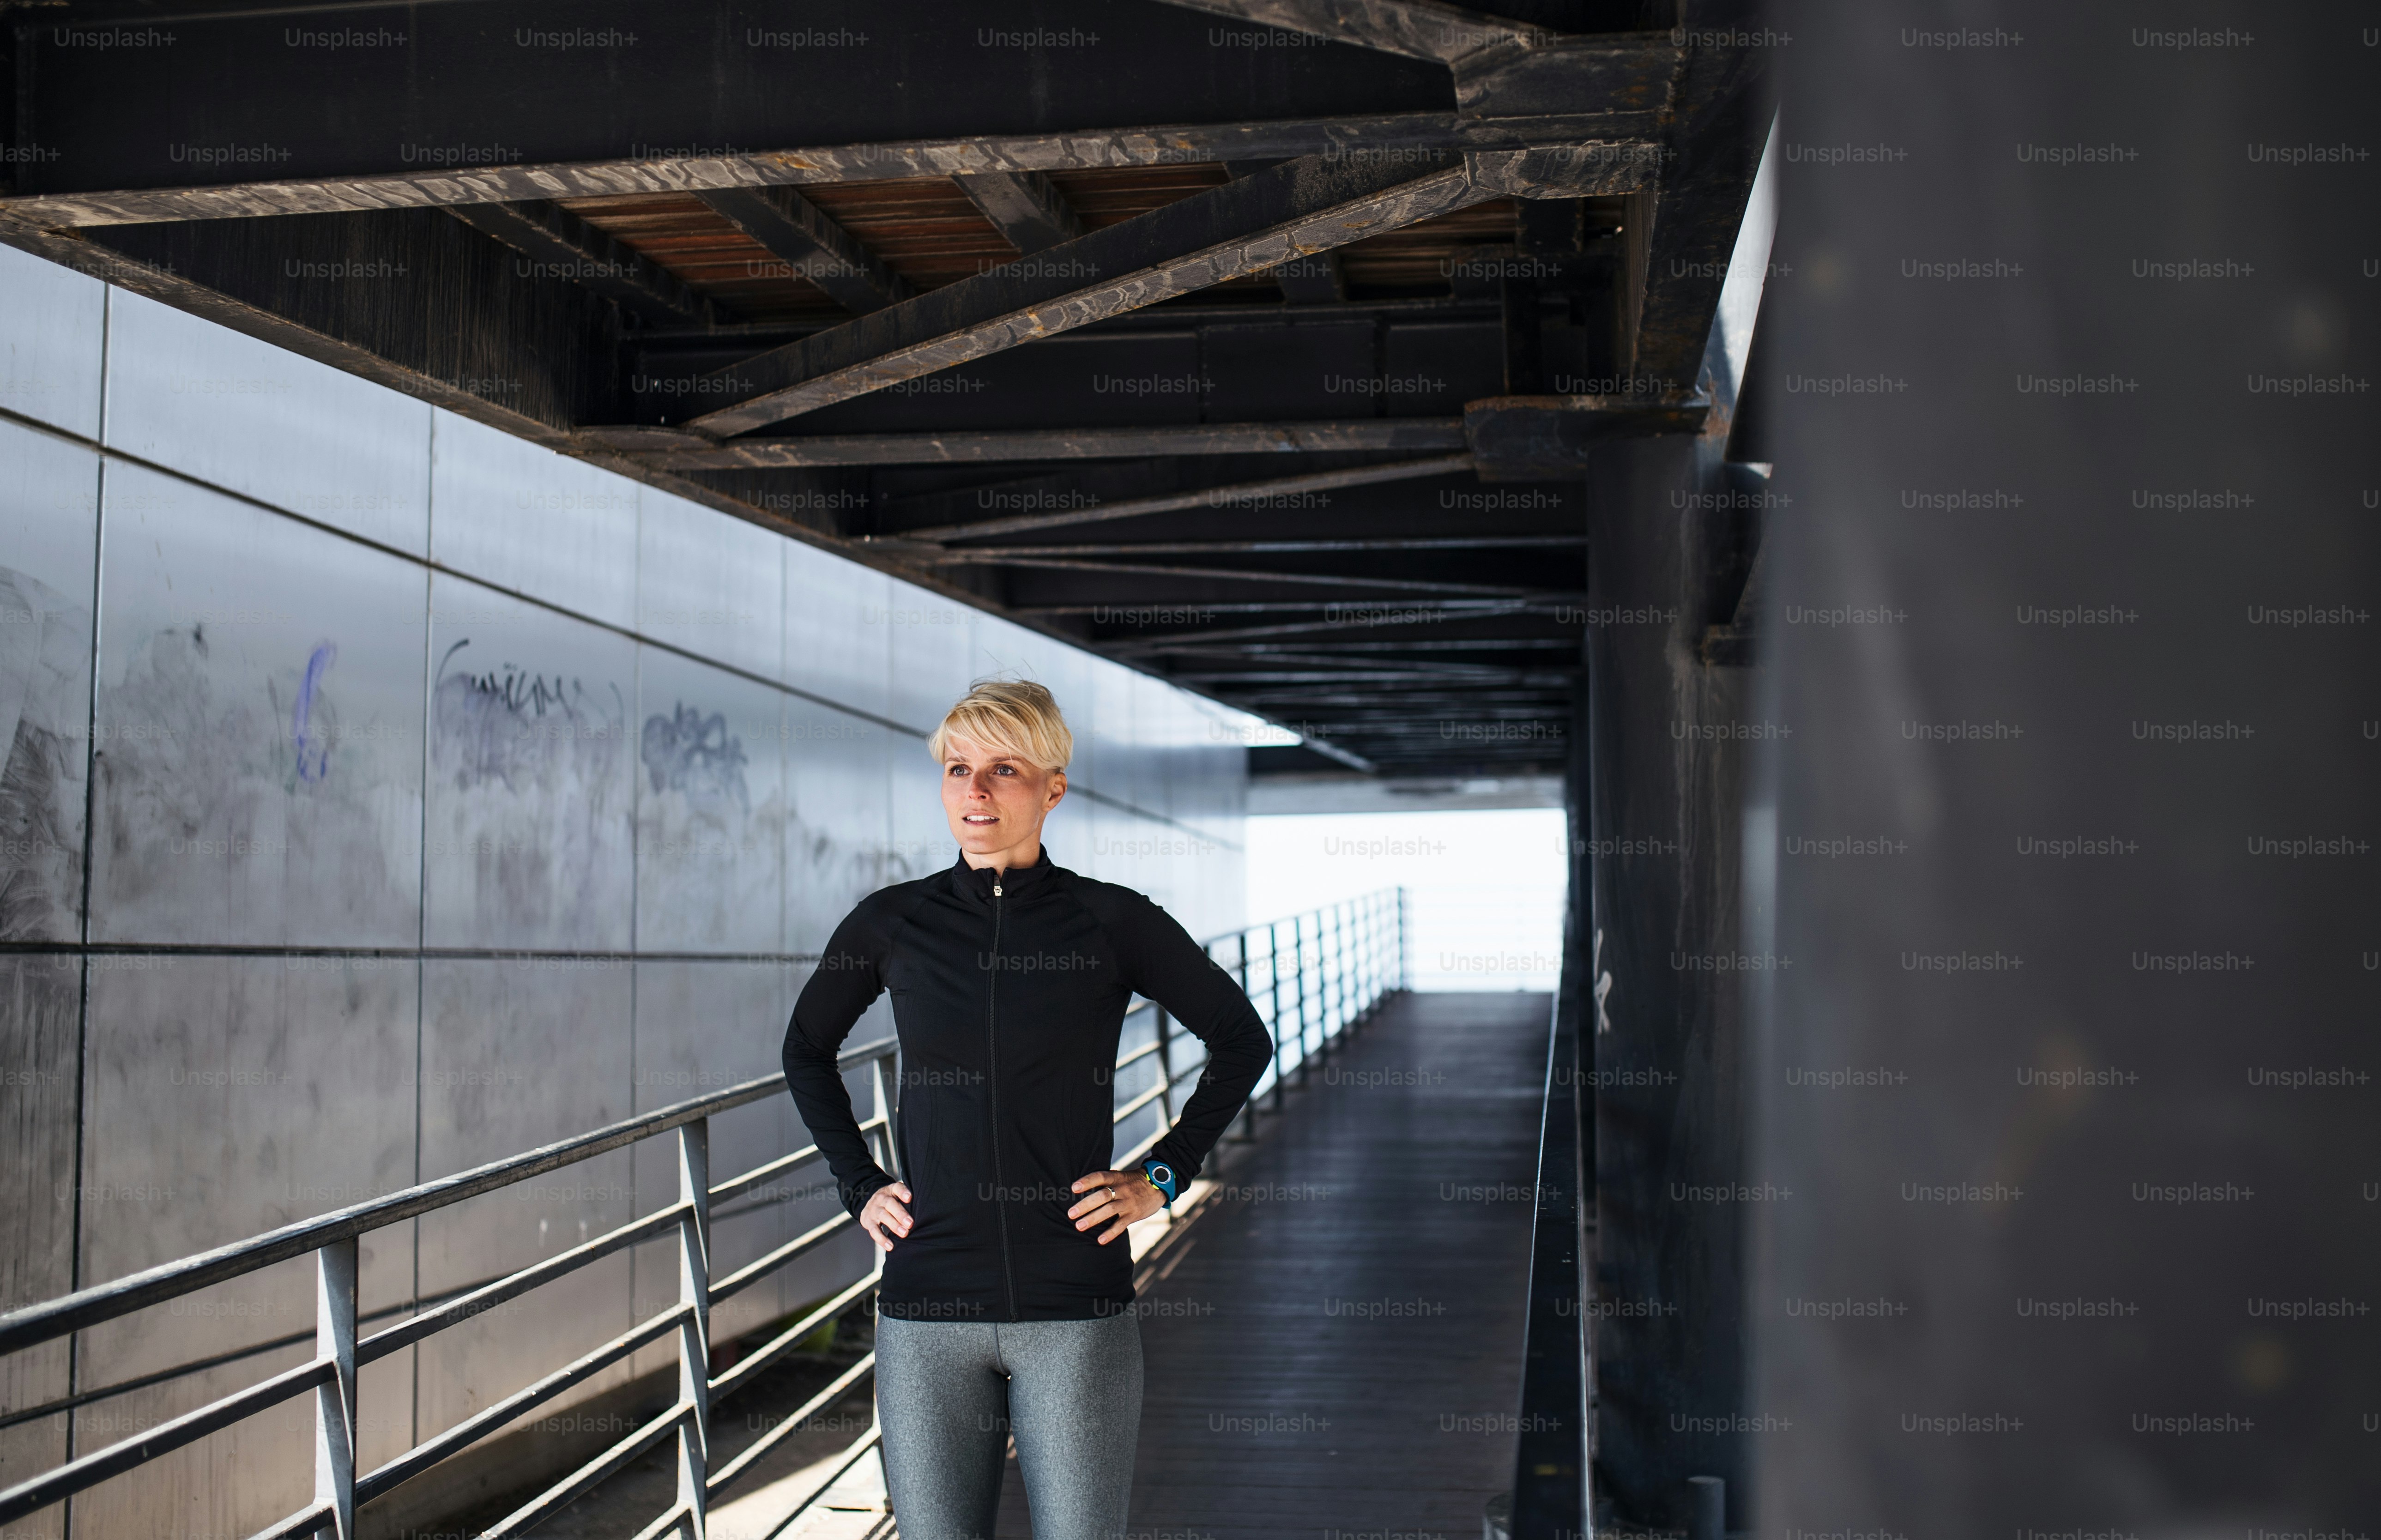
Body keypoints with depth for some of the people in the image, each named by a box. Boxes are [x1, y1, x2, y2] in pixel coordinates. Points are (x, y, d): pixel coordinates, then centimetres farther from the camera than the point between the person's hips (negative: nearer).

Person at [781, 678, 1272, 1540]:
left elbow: (1242, 1040, 10)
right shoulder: (892, 924, 3)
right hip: (927, 1308, 2)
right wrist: (858, 1185, 10)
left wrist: (1165, 1177, 4)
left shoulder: (1111, 922, -2)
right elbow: (807, 1051, 20)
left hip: (1077, 1310, -1)